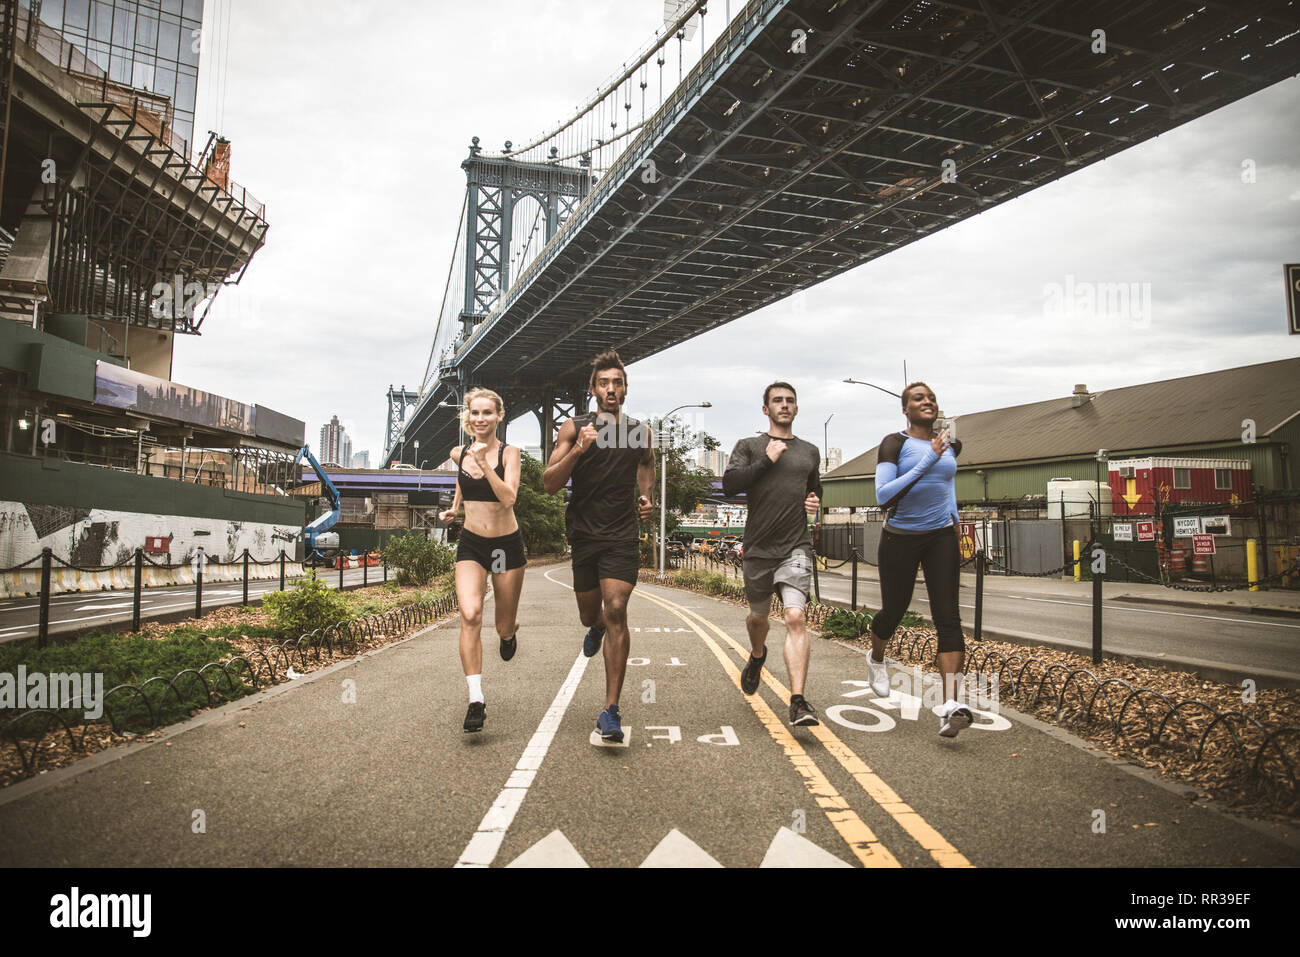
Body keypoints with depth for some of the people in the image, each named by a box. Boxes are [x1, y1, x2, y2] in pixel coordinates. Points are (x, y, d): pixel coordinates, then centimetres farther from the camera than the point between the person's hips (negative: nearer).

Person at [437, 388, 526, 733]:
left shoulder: (508, 453, -9)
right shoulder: (459, 454, 2)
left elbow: (508, 498, -25)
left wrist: (484, 464, -29)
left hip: (506, 545, -2)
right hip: (471, 544, 2)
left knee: (504, 628, 9)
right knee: (470, 615, -21)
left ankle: (510, 632, 49)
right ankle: (476, 699, -17)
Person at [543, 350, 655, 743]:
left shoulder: (639, 432, 4)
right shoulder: (574, 428, -2)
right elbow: (549, 484, -8)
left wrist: (646, 496, 7)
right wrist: (578, 450, -22)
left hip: (622, 536, -1)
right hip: (583, 534, 1)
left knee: (616, 612, -15)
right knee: (589, 614, 15)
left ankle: (611, 710, -11)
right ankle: (596, 628, 57)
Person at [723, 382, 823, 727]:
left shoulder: (810, 452, 14)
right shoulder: (749, 446, 4)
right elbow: (729, 485, -11)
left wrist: (815, 501, 9)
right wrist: (767, 460, -13)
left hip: (796, 547, 0)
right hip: (759, 548, 0)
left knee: (795, 617, -16)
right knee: (758, 616, 18)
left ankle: (798, 702, -17)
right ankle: (757, 656, 51)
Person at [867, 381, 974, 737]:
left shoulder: (951, 446, 6)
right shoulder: (895, 443, -10)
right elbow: (883, 496, -22)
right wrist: (927, 462, -26)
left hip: (941, 537, 3)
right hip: (900, 538, -3)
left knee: (948, 617, -11)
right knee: (893, 612, 10)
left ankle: (950, 704, -16)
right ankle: (876, 658, 44)